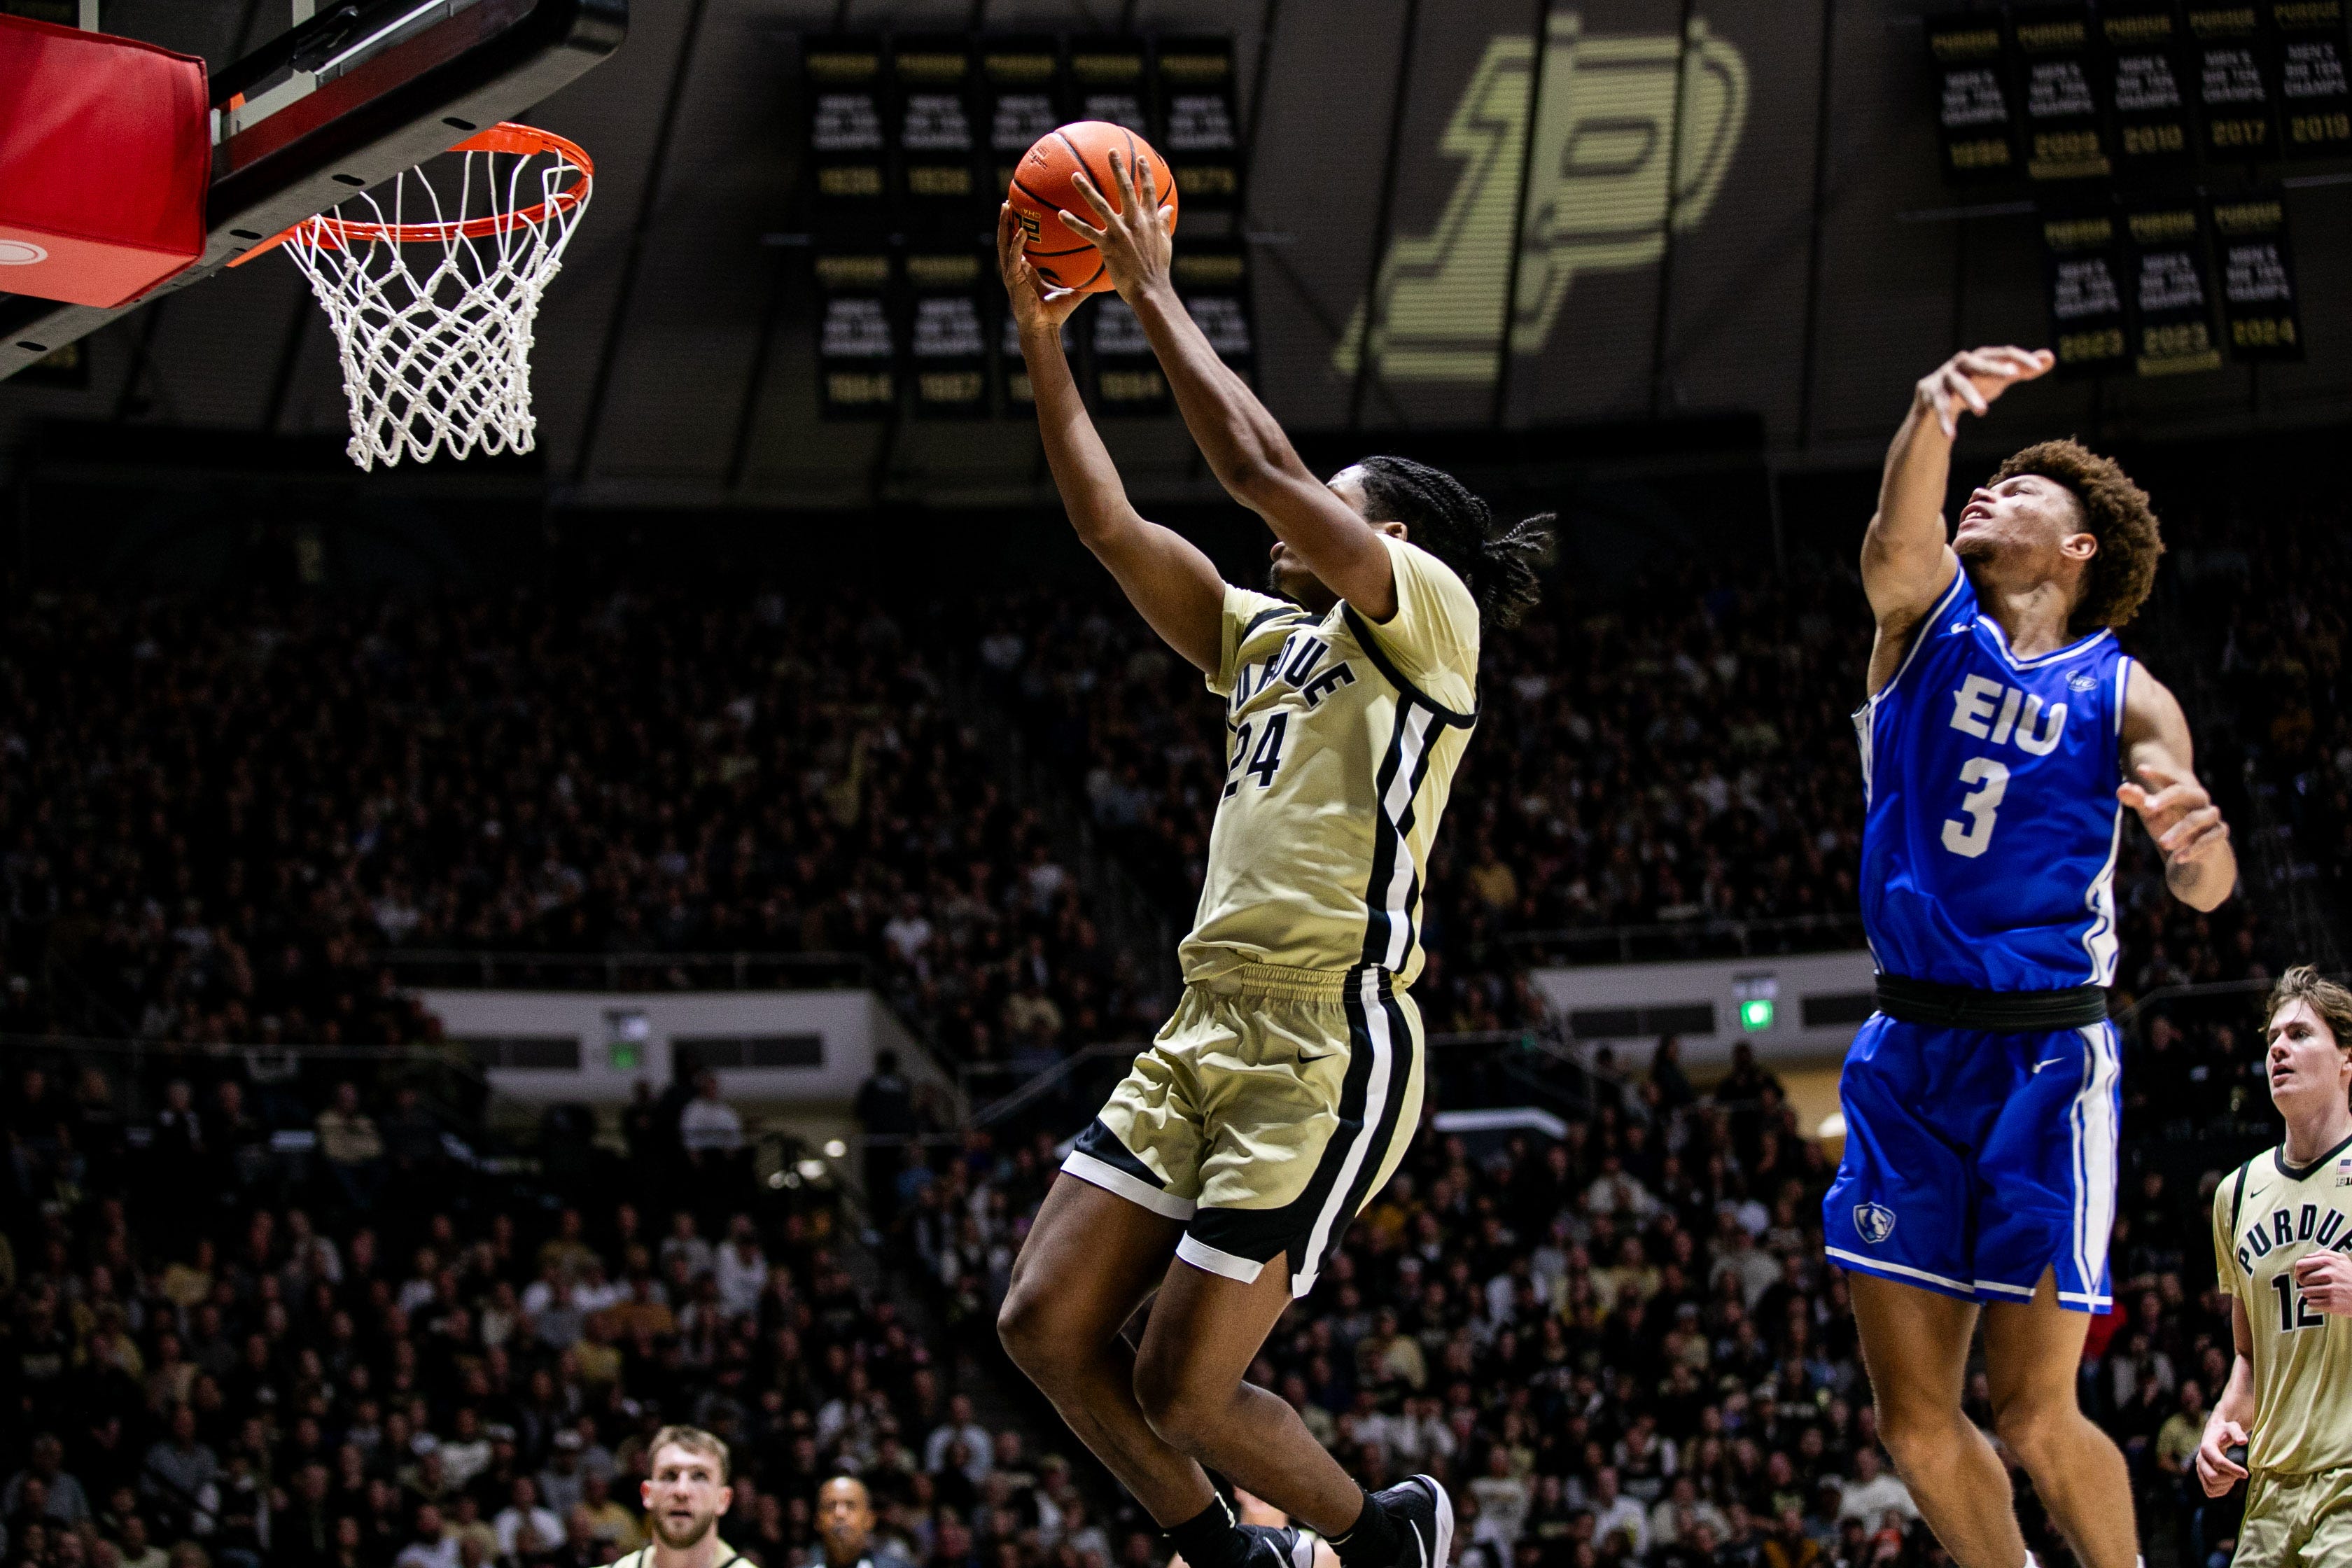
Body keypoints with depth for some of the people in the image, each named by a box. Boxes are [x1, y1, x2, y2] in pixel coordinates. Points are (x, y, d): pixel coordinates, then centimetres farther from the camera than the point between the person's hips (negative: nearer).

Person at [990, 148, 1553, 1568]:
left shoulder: (1425, 613, -1)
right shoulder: (1268, 638, 22)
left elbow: (1260, 464, -12)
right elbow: (1112, 525, 17)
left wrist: (1156, 293, -4)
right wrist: (1042, 334, 13)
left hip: (1332, 1046, -9)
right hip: (1213, 1030, 9)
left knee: (1180, 1393, -6)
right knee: (1047, 1324, 2)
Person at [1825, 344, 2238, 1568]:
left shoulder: (2124, 697, 1)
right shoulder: (1928, 616, 7)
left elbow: (2203, 887, -12)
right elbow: (1895, 539, -17)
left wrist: (2200, 846, -38)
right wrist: (1934, 411, -39)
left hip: (2046, 1059, -3)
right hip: (1907, 1054, 3)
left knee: (2033, 1416, -7)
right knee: (1913, 1420, 2)